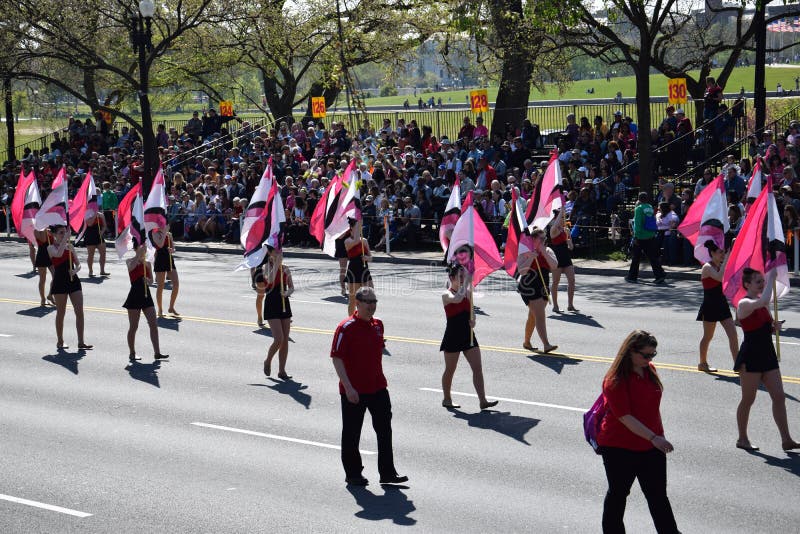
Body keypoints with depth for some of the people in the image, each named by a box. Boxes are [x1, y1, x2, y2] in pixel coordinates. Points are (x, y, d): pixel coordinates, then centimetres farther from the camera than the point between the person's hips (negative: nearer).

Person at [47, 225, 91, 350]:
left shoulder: (70, 246, 11)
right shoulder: (51, 248, -3)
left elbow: (78, 264, 10)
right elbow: (58, 254, -28)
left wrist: (75, 270, -12)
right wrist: (65, 239, -25)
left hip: (73, 280, 4)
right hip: (60, 282, -4)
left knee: (80, 311, -4)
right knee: (61, 313, 4)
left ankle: (81, 341, -2)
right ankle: (60, 341, 17)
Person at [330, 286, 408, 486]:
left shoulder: (378, 324, 7)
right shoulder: (346, 327, -15)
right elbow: (337, 358, -17)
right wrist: (348, 387, -21)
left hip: (377, 387, 6)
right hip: (353, 391, -6)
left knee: (385, 429, 8)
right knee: (352, 433, 6)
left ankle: (387, 472, 16)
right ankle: (353, 474, 19)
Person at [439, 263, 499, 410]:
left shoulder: (467, 293, 7)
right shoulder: (446, 295, -12)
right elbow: (457, 299, -35)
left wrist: (472, 320, -7)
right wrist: (466, 282, -30)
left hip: (468, 335, 5)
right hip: (453, 337, -5)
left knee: (477, 368, -4)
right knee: (450, 370, 8)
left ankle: (483, 400, -7)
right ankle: (447, 399, 25)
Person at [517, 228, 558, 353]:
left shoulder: (547, 251, 7)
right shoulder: (526, 252, -8)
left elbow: (554, 265, -9)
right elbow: (521, 271, -19)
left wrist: (544, 252, -16)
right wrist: (531, 257, -25)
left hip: (542, 288, 6)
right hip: (528, 288, -6)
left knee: (533, 316, 17)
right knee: (540, 315, -17)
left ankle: (526, 342, 33)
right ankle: (546, 345, -25)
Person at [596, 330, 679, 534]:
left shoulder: (650, 370, 3)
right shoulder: (615, 380, -21)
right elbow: (624, 417, -25)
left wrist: (659, 436, 19)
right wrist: (653, 438, -30)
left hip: (651, 447, 6)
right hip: (619, 448, -6)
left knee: (658, 495, 9)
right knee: (618, 494, 12)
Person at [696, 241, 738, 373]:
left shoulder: (721, 266, 9)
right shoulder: (707, 267, -14)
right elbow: (720, 277, -31)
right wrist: (727, 260, -30)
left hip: (722, 304, 7)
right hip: (710, 306, -7)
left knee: (733, 334, -3)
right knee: (708, 336, 7)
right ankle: (703, 363, 23)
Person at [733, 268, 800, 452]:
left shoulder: (761, 304, 12)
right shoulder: (744, 304, -14)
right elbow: (764, 300, -35)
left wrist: (773, 327, -1)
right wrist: (771, 277, -25)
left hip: (767, 354, 8)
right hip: (750, 357, -8)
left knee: (779, 397, 3)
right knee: (748, 399, 3)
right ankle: (742, 439, 17)